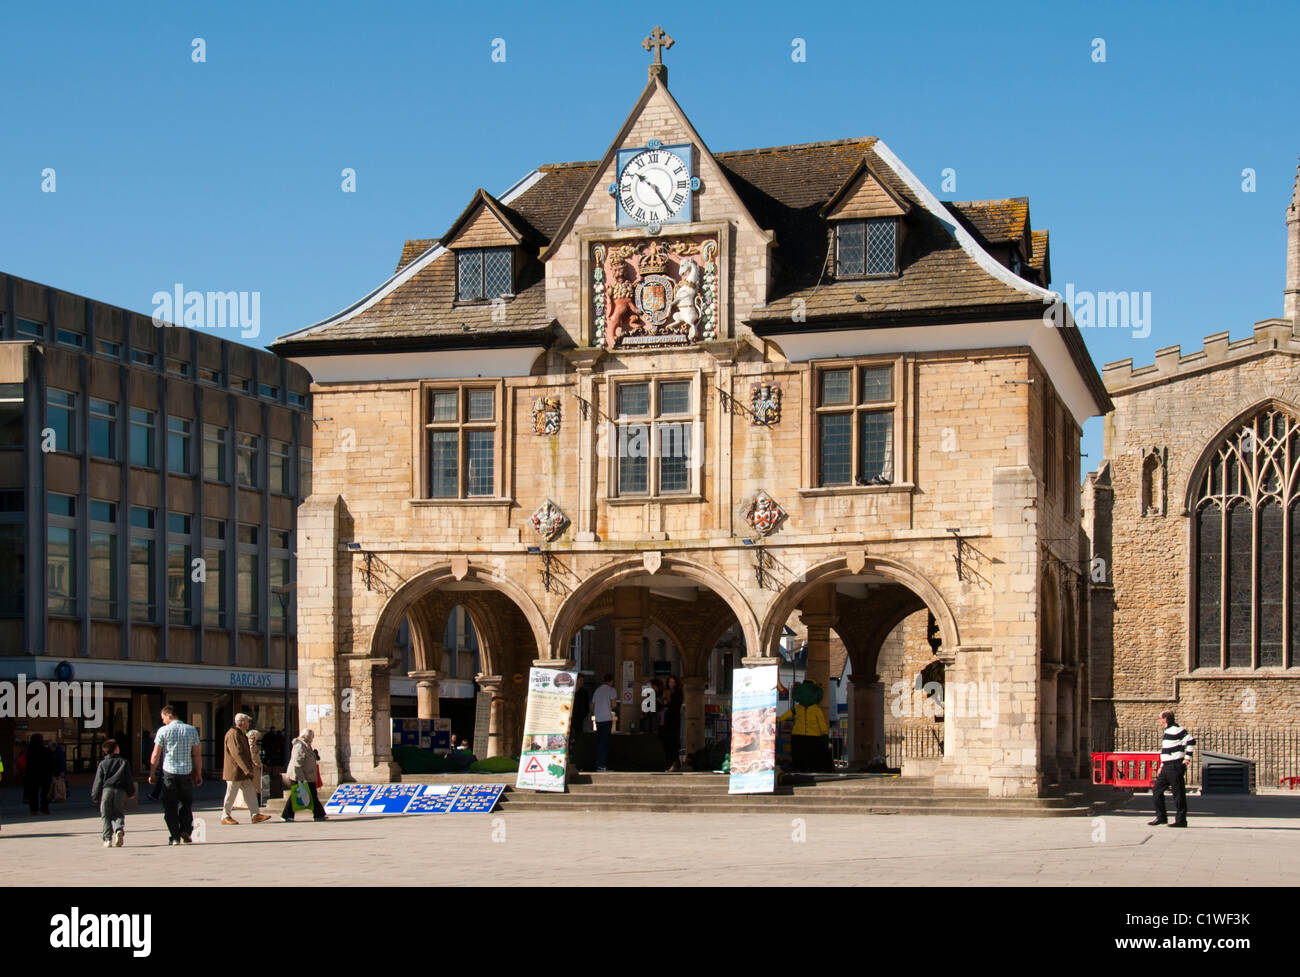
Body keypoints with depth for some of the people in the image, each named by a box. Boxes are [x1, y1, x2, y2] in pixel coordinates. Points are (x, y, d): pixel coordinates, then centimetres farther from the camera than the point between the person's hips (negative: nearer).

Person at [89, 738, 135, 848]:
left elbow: (98, 781, 5)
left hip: (106, 790, -1)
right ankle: (119, 829, -20)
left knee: (105, 815, 7)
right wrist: (131, 792, 21)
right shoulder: (124, 762, 9)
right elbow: (129, 779, 11)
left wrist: (95, 796, 12)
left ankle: (107, 839, -4)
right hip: (120, 791, 1)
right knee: (118, 814, 10)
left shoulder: (102, 764, 6)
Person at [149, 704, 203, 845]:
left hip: (168, 771, -2)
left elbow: (155, 755, -2)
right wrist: (199, 774, 13)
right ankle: (186, 831, 1)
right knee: (186, 803, 17)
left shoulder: (163, 731, -4)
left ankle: (175, 837, 2)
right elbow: (197, 755, 5)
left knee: (170, 806, 5)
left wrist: (152, 774, 7)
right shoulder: (191, 730, 3)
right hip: (187, 772, 2)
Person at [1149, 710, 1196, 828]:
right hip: (1167, 767, 10)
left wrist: (1188, 757, -21)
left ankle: (1181, 820, -1)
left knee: (1178, 793, -5)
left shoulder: (1176, 730, -12)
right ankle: (1161, 817, 15)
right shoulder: (1168, 730, 18)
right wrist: (1162, 766, 25)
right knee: (1157, 790, 10)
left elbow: (1191, 741, -21)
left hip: (1175, 766, -10)